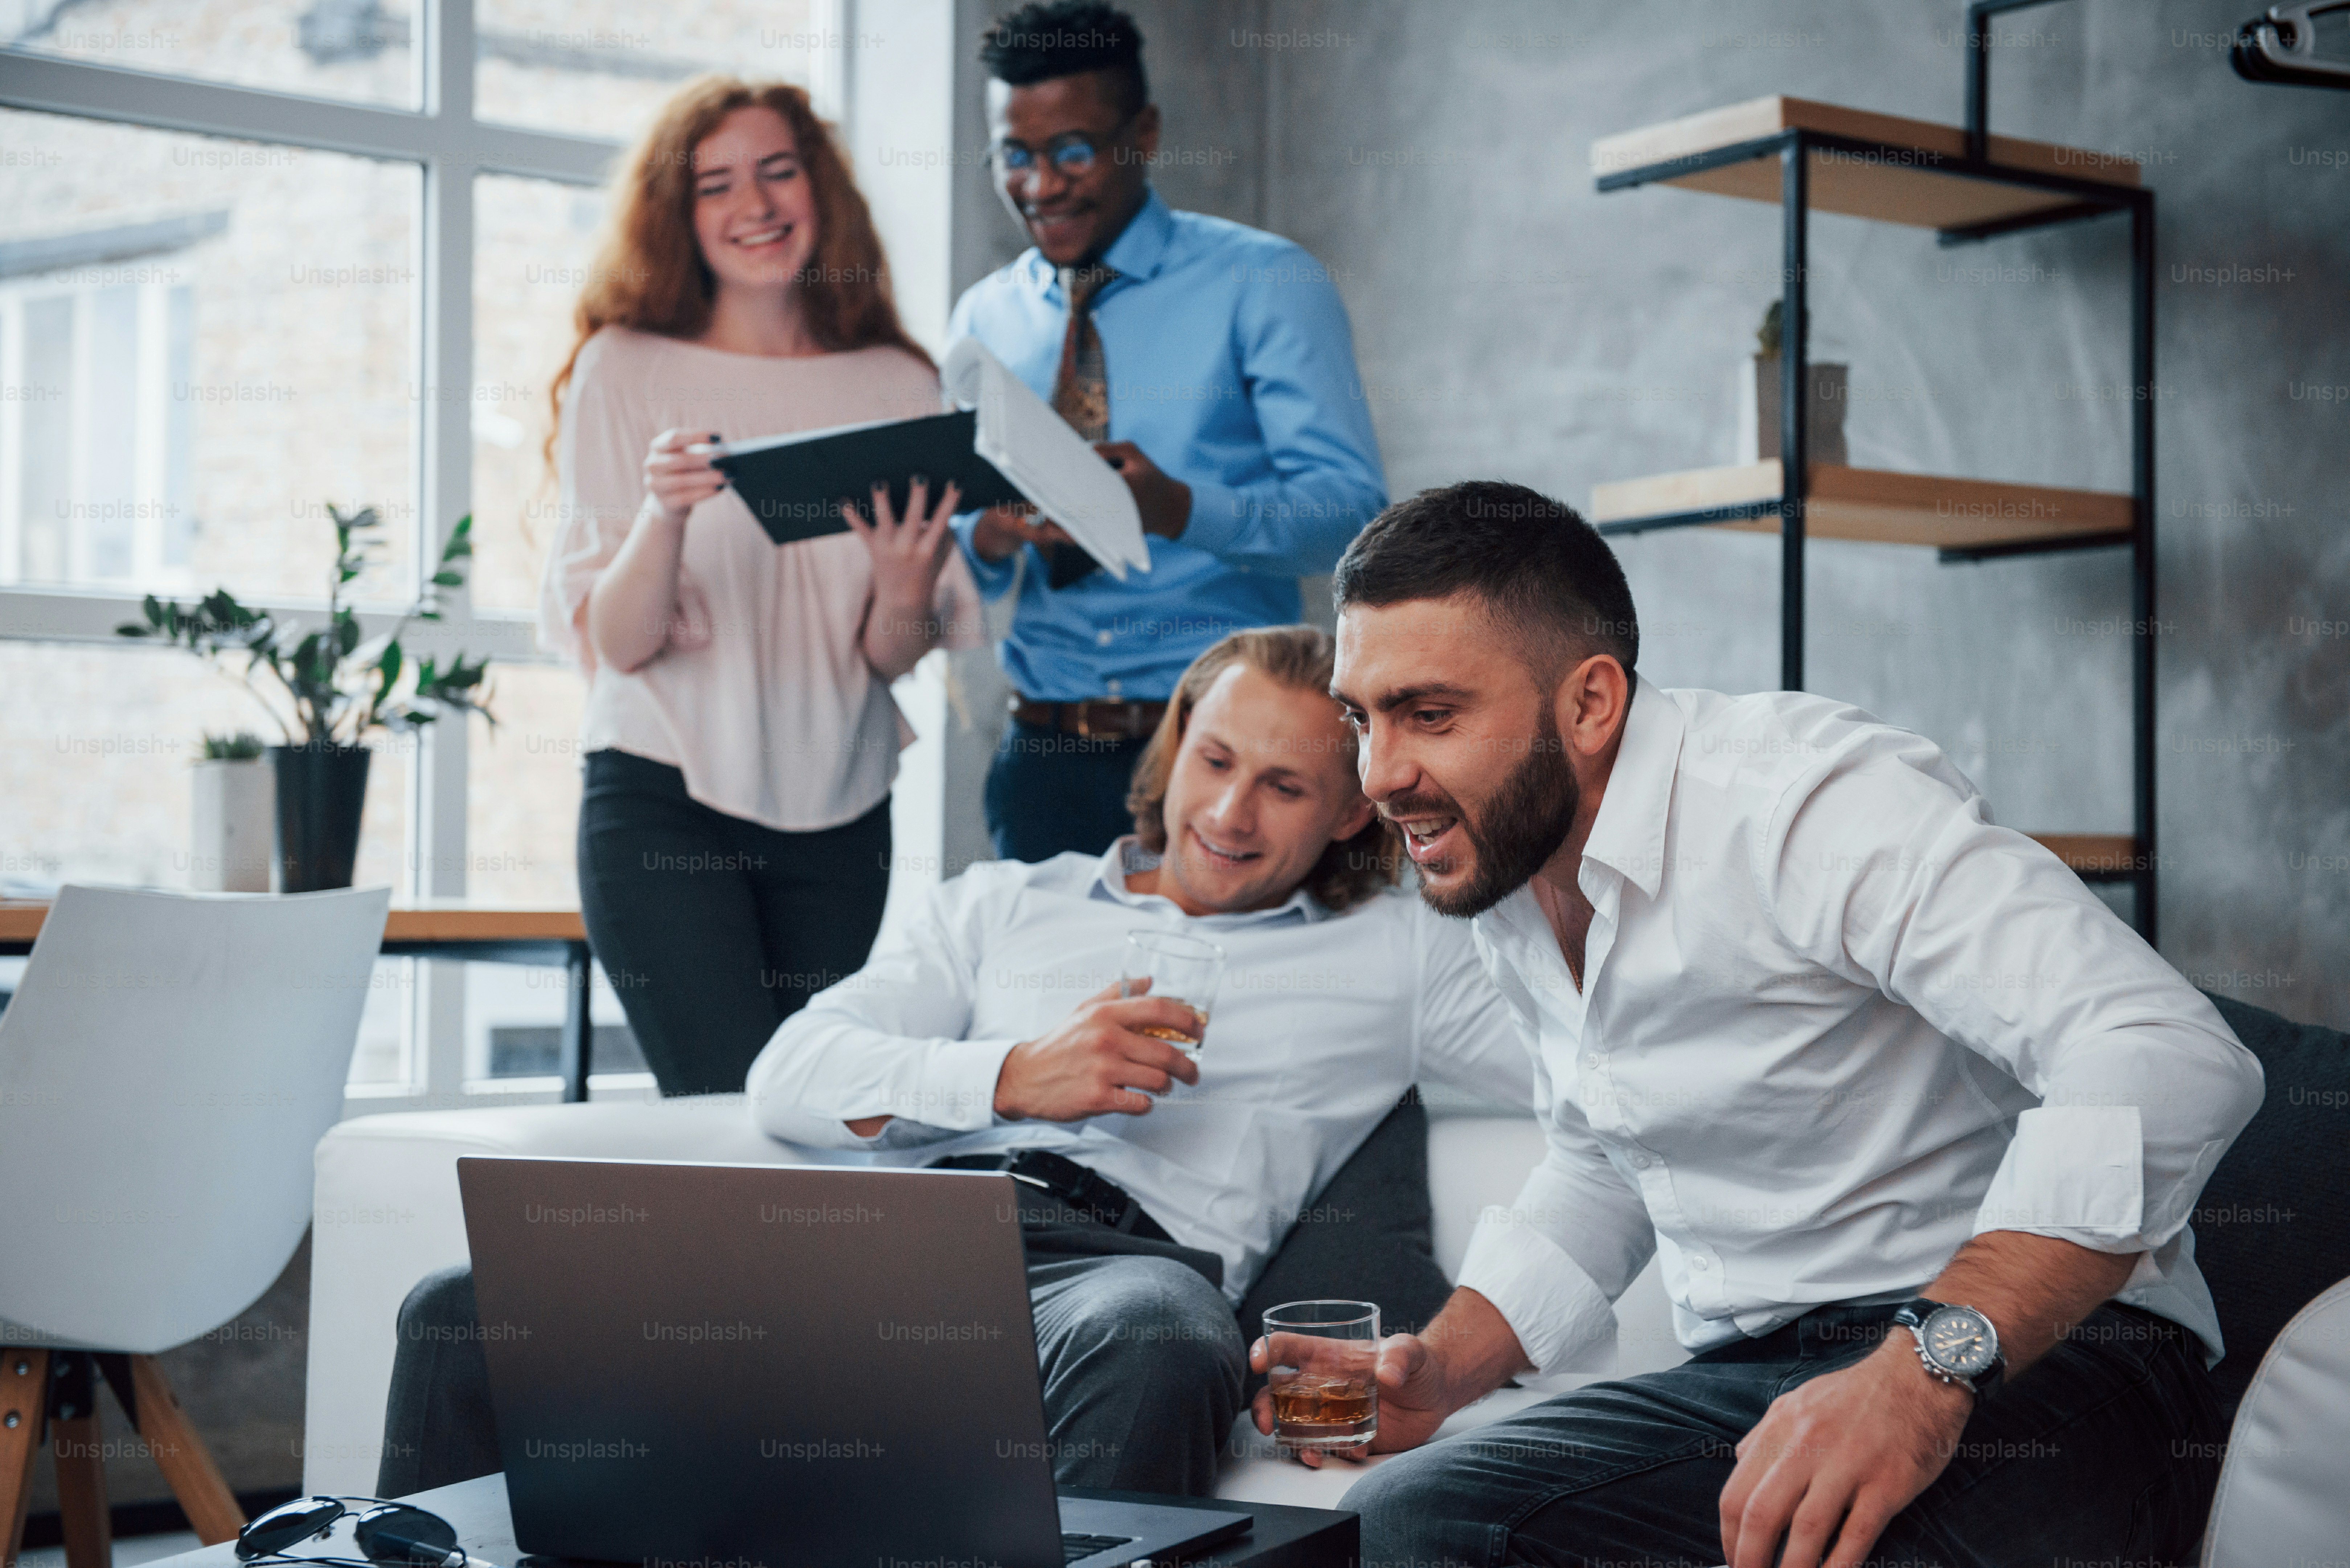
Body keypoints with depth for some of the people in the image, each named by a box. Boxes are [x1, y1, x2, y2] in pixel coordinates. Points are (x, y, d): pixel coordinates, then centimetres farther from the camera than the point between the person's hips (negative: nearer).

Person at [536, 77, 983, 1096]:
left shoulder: (898, 388, 5)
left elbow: (889, 660, 6)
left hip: (839, 814, 3)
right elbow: (617, 641, -6)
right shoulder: (625, 370, -1)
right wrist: (663, 517, -24)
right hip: (663, 802, -3)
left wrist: (906, 600, -16)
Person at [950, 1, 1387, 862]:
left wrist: (1181, 510, -27)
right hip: (1046, 754, 3)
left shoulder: (1267, 285, 0)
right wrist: (986, 535, -12)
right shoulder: (983, 317, 12)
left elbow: (1352, 507, -10)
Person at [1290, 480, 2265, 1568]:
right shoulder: (1495, 871, 11)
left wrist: (1928, 1368, -38)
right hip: (1752, 1376, 7)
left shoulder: (1803, 797, -17)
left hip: (2041, 1353, -6)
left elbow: (2170, 1058, -28)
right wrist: (1444, 1365, 10)